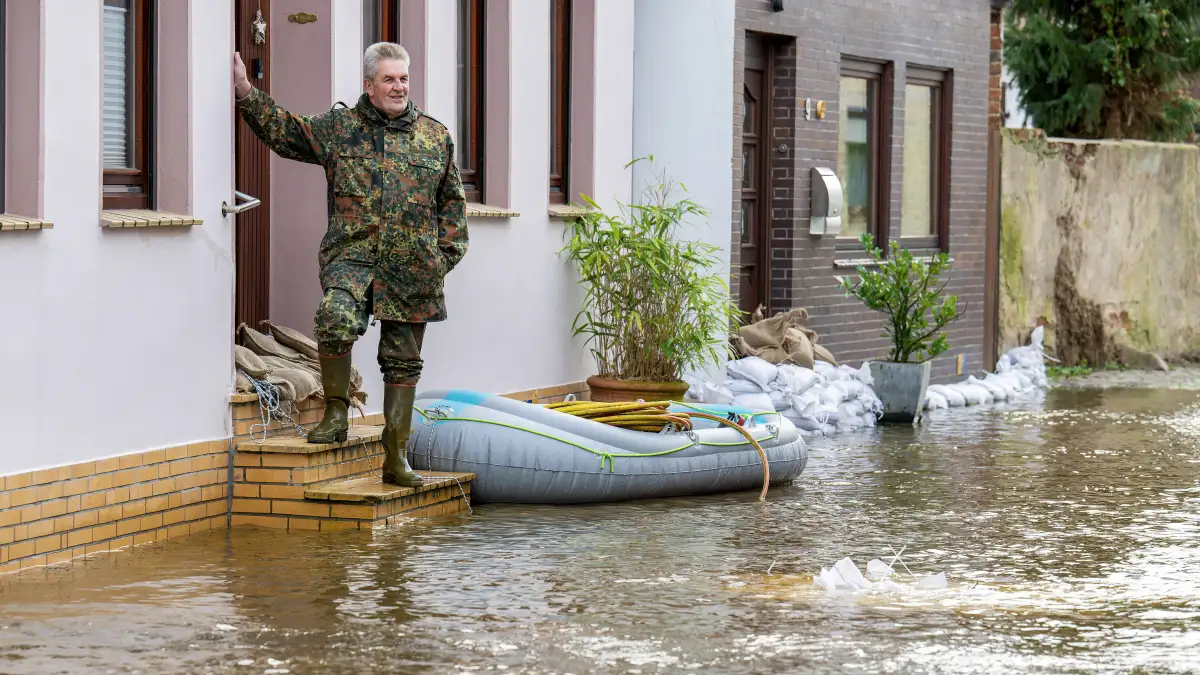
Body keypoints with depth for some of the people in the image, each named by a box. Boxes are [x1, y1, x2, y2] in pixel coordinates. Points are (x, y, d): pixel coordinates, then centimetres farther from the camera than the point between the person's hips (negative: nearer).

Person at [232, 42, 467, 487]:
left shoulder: (435, 136, 11)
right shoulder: (338, 127, 7)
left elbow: (452, 201, 16)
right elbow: (284, 131, 12)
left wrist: (446, 254, 8)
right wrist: (246, 95, 2)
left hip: (411, 267, 2)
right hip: (351, 253, -2)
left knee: (403, 361, 7)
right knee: (336, 320, -31)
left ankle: (395, 458, 16)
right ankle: (336, 413, -9)